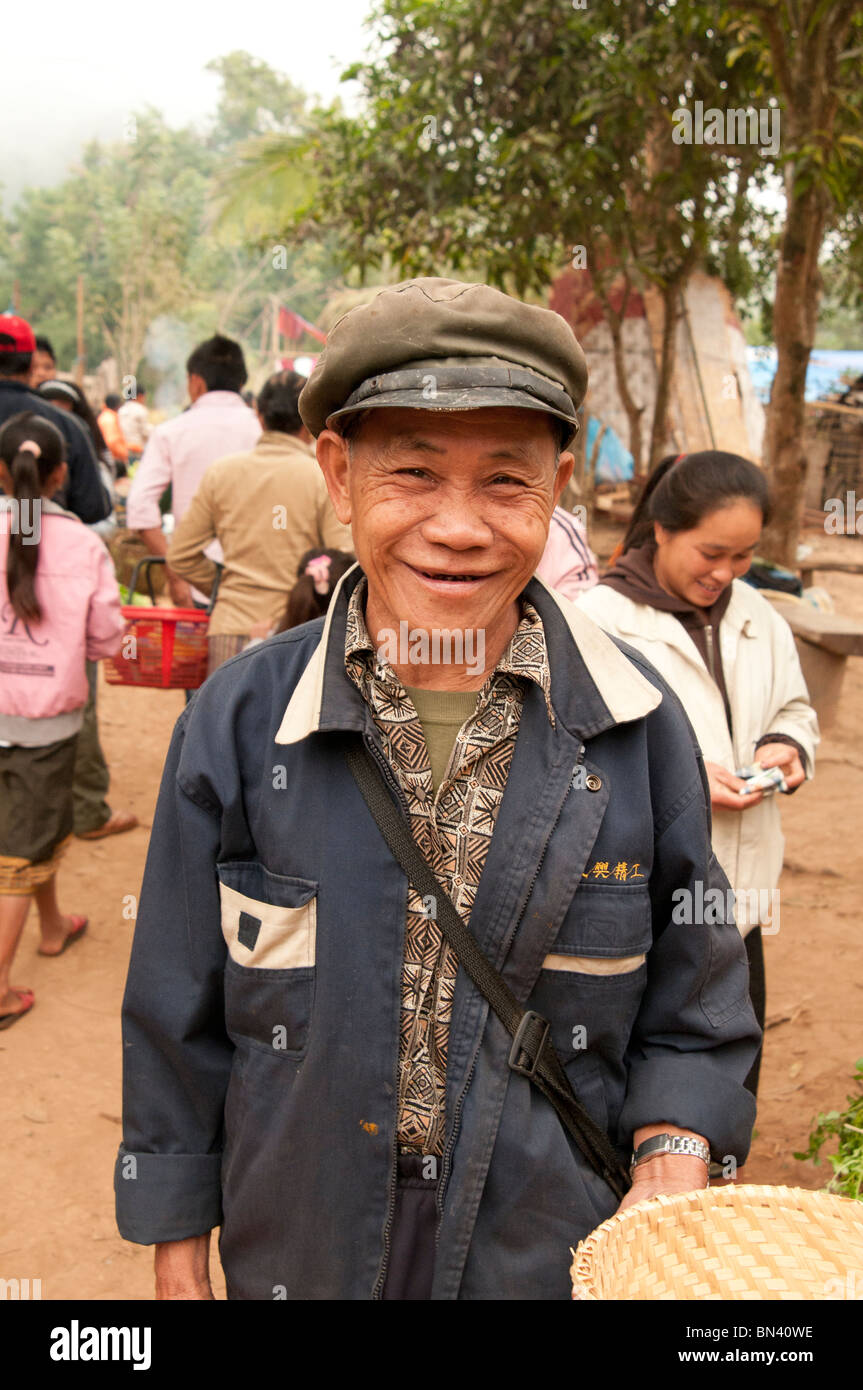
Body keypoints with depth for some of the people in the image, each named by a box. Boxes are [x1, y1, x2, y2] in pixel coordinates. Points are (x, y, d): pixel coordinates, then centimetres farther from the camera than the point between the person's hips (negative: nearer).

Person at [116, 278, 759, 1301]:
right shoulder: (240, 719, -13)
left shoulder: (638, 726, -12)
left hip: (563, 1257, 0)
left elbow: (695, 1012, -2)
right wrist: (177, 1252, 1)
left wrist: (671, 1163, -17)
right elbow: (179, 1021, -4)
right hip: (298, 1253, 1)